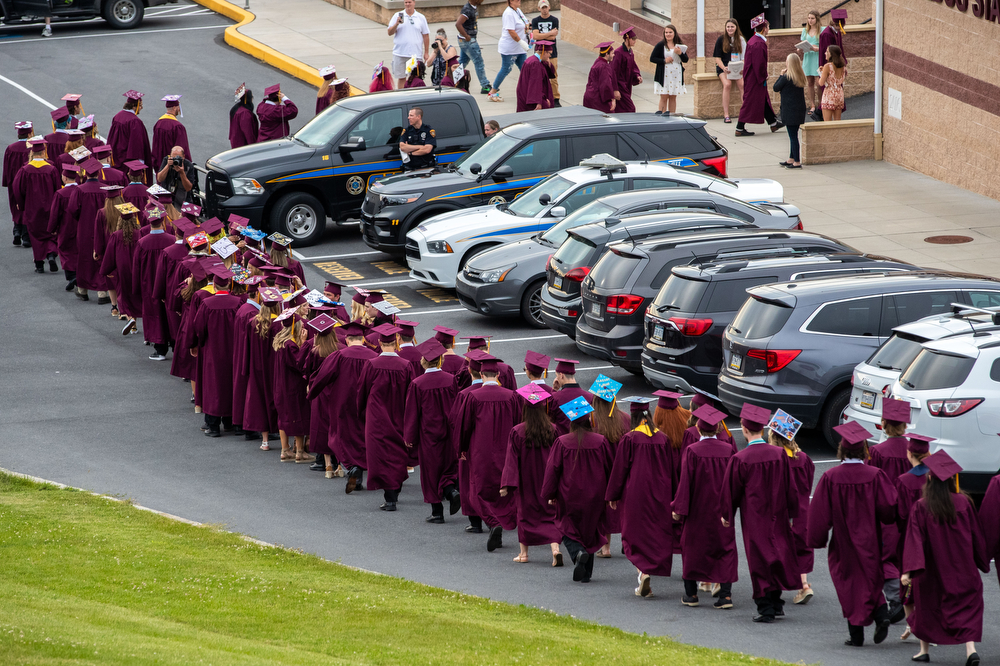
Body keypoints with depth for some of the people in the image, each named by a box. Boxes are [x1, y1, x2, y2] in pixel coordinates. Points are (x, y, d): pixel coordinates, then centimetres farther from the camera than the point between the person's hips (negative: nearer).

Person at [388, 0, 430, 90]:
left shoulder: (421, 18, 7)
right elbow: (390, 33, 2)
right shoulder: (397, 16, 6)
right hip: (400, 54, 0)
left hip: (416, 54, 0)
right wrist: (396, 24, -16)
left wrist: (426, 53, 8)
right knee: (401, 78, 4)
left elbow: (426, 35, 10)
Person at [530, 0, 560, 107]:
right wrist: (550, 33, -10)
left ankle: (555, 99, 3)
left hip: (552, 53, -1)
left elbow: (553, 37, -6)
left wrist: (540, 35, -6)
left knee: (553, 77, -2)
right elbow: (535, 36, -8)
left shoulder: (554, 20, 3)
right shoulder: (535, 21, 6)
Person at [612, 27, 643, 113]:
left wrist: (638, 76, -4)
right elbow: (614, 72, -19)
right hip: (620, 86, -8)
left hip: (627, 85, 8)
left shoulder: (630, 52, 8)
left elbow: (633, 67, 18)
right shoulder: (619, 52, -18)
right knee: (629, 109, -11)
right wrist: (615, 90, -21)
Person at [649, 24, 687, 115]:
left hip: (676, 75, 3)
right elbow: (652, 58, -2)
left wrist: (680, 53, -13)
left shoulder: (680, 45, 8)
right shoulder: (660, 45, -1)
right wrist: (664, 61, -14)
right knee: (664, 97, -6)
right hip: (664, 76, -3)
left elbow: (686, 60, 6)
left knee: (673, 97, 6)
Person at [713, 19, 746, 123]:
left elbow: (744, 57, 9)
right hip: (723, 67, -2)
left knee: (742, 84, -26)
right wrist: (724, 68, -19)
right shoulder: (721, 39, 2)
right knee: (727, 84, -30)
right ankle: (726, 115, -29)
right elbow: (717, 58, 0)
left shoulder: (740, 40, 10)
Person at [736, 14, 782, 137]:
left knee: (764, 100, 19)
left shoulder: (753, 40, 9)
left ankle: (773, 123, 30)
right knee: (750, 102, -4)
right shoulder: (759, 44, -23)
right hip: (755, 79, -10)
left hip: (751, 76, 10)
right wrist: (763, 77, -13)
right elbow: (759, 63, -25)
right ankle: (740, 128, 1)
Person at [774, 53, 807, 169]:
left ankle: (797, 162, -5)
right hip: (799, 109, 8)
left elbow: (776, 88, -7)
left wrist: (781, 75, 0)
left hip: (790, 111, -8)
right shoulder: (801, 77, 6)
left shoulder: (786, 77, -17)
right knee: (793, 135, 17)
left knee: (792, 136, -5)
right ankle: (791, 159, 25)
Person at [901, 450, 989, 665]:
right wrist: (982, 561, 15)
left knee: (927, 606, 18)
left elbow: (914, 540, -17)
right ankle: (971, 649, -14)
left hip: (932, 569, 0)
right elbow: (977, 535, 1)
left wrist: (909, 570, -19)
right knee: (966, 606, 4)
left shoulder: (921, 507, -13)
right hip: (963, 569, 0)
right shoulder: (964, 503, -8)